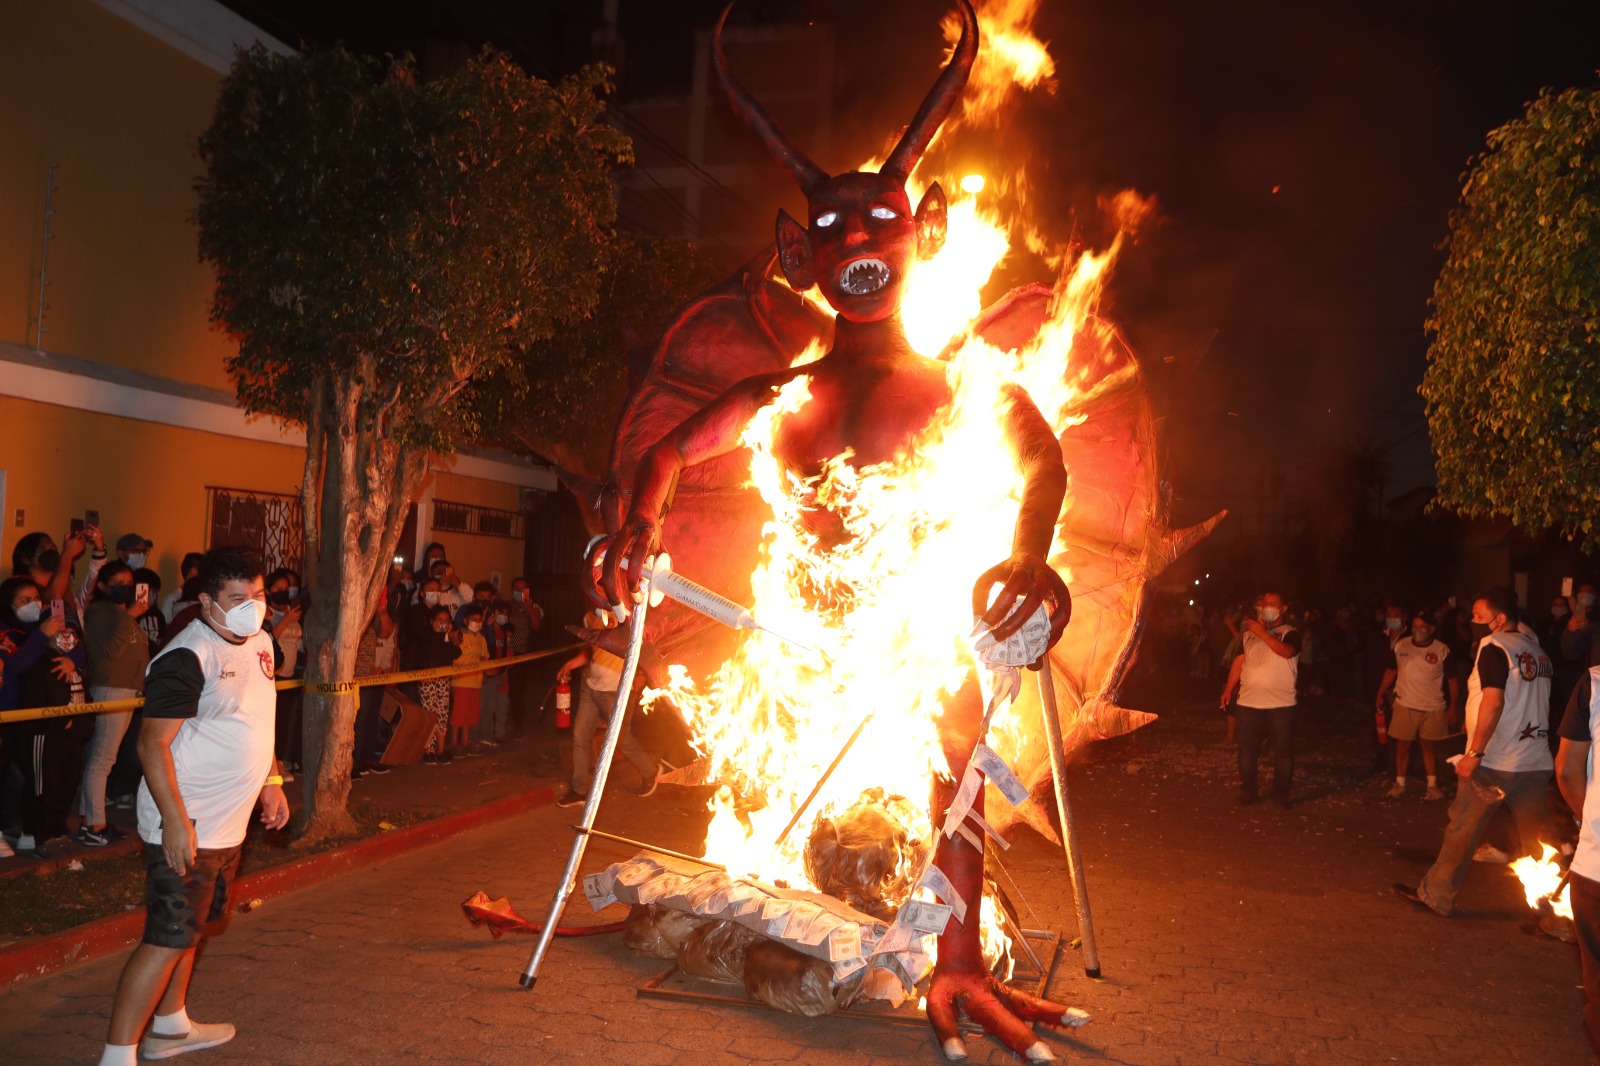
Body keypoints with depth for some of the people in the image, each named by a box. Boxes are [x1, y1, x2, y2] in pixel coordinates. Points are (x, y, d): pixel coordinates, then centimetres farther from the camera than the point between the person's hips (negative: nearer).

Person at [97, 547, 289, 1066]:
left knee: (192, 926, 22)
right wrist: (176, 821, -26)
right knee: (167, 939, -6)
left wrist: (271, 781, 18)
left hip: (228, 823, 9)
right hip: (186, 828, -9)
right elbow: (153, 744, -21)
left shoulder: (259, 642, 7)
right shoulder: (186, 658, -20)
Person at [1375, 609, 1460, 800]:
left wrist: (1454, 706, -6)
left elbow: (1453, 679, -3)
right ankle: (1399, 784, 17)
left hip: (1433, 709, -1)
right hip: (1404, 705, 1)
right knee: (1402, 746, 5)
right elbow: (1391, 671, 9)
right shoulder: (1400, 646, -2)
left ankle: (1432, 786, 22)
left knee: (1429, 746, 10)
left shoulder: (1442, 651, -8)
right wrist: (1381, 694, 6)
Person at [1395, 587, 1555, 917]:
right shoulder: (1538, 650, 12)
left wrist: (1474, 753, -19)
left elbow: (1493, 701, -21)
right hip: (1536, 763, 7)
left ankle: (1436, 896, 13)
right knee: (1537, 841, 10)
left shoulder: (1495, 646, -11)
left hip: (1494, 763, -7)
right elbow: (1537, 704, 20)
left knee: (1462, 830, 4)